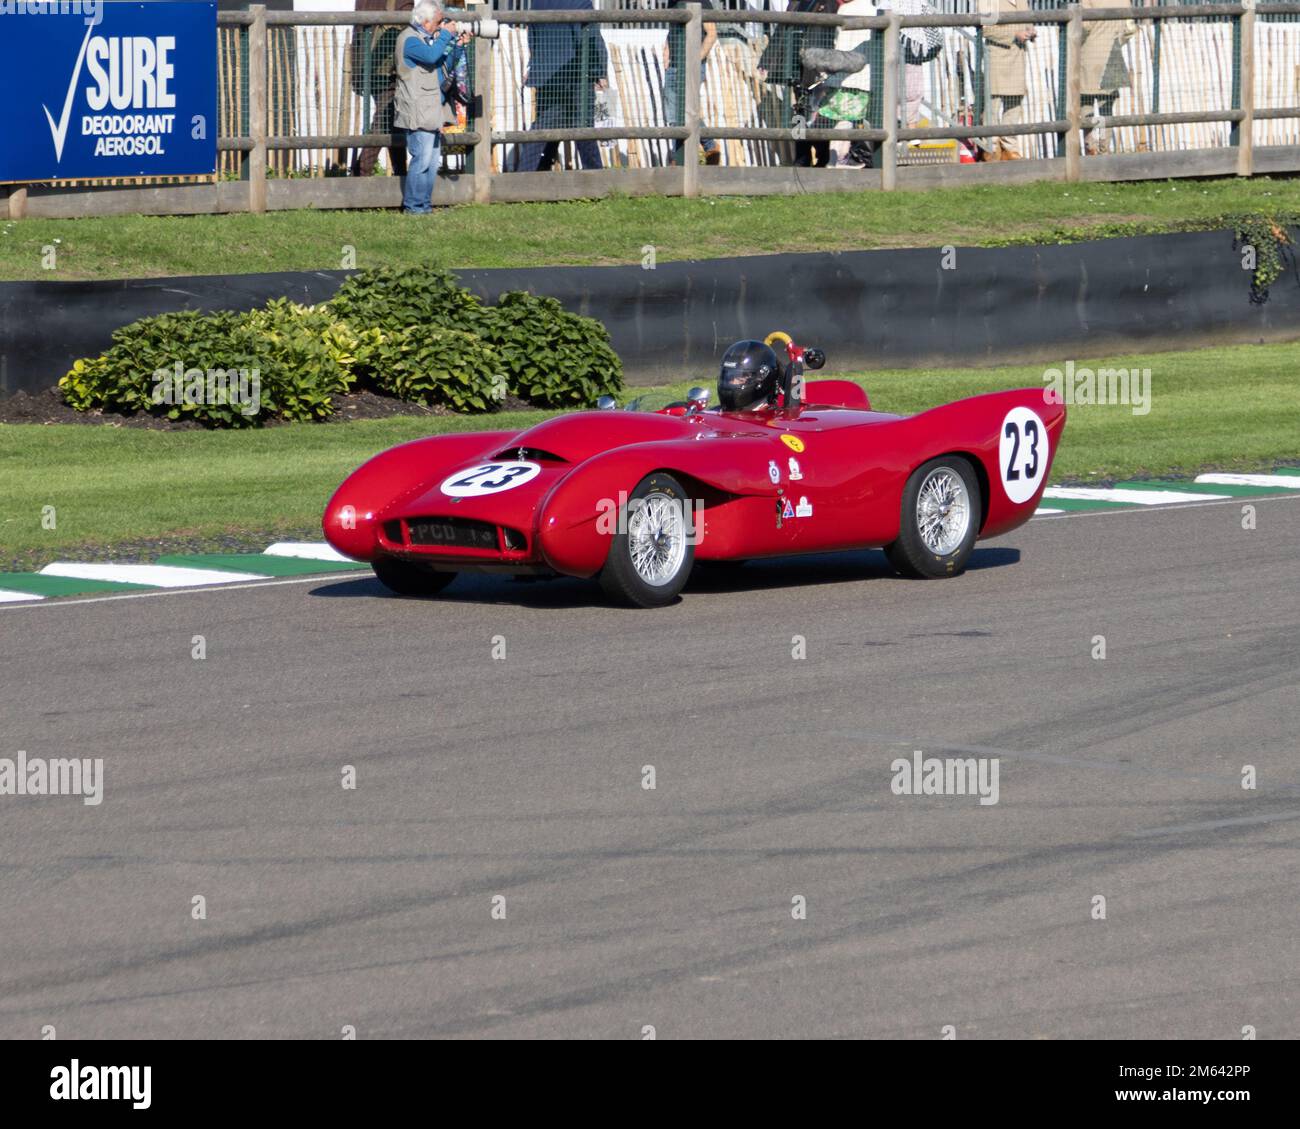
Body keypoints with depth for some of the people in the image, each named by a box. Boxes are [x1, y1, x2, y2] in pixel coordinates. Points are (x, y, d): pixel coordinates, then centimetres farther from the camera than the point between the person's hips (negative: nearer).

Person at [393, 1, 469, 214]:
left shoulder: (428, 38, 19)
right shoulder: (409, 40, -11)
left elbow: (446, 66, 24)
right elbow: (432, 56, -28)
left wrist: (458, 46, 11)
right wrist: (446, 35, -15)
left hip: (432, 112, 10)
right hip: (418, 113, -10)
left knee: (433, 162, 10)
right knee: (422, 160, -12)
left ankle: (424, 205, 15)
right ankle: (413, 206, -8)